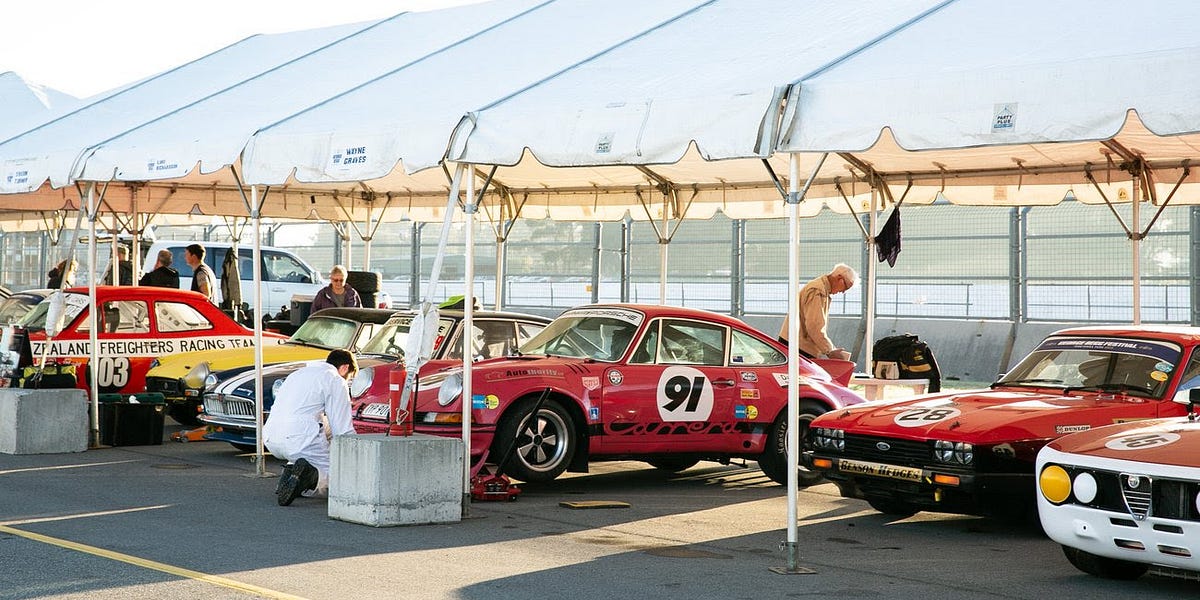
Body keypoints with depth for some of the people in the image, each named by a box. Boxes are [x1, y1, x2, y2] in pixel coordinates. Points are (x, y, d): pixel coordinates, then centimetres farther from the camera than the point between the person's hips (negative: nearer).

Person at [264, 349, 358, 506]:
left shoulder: (298, 374, 29)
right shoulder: (336, 381, 4)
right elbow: (343, 430, 2)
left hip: (270, 440, 7)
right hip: (299, 439, -7)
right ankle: (306, 475, -25)